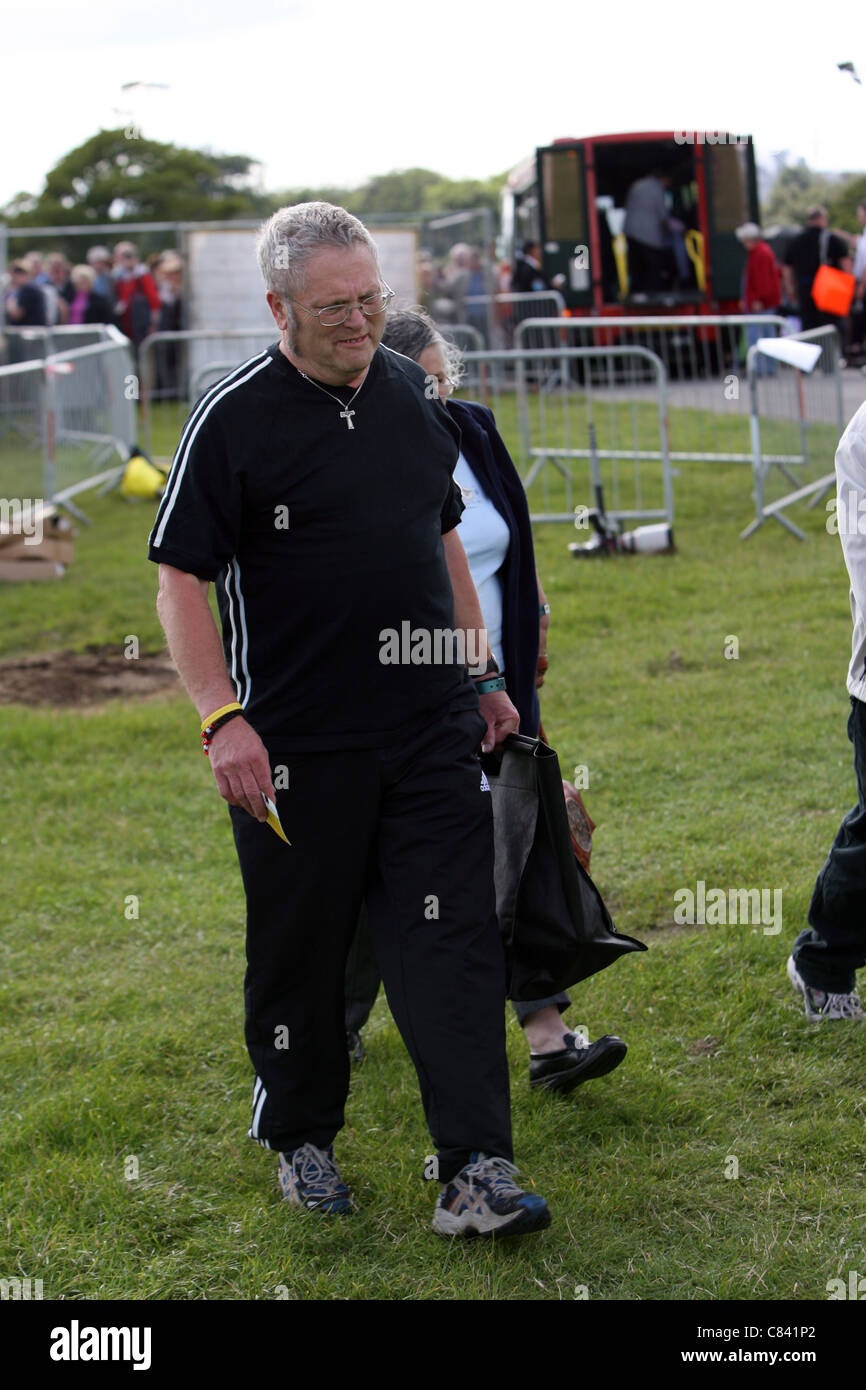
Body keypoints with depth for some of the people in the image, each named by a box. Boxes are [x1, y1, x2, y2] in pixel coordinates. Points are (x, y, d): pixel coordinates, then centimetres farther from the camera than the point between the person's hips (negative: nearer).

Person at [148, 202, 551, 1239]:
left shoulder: (412, 393, 9)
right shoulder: (233, 416, -8)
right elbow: (180, 577, -8)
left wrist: (480, 672, 19)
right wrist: (222, 717, -18)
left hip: (430, 731, 4)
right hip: (294, 745, -4)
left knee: (452, 941, -3)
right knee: (298, 950, 8)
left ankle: (474, 1174, -3)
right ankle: (302, 1138, 29)